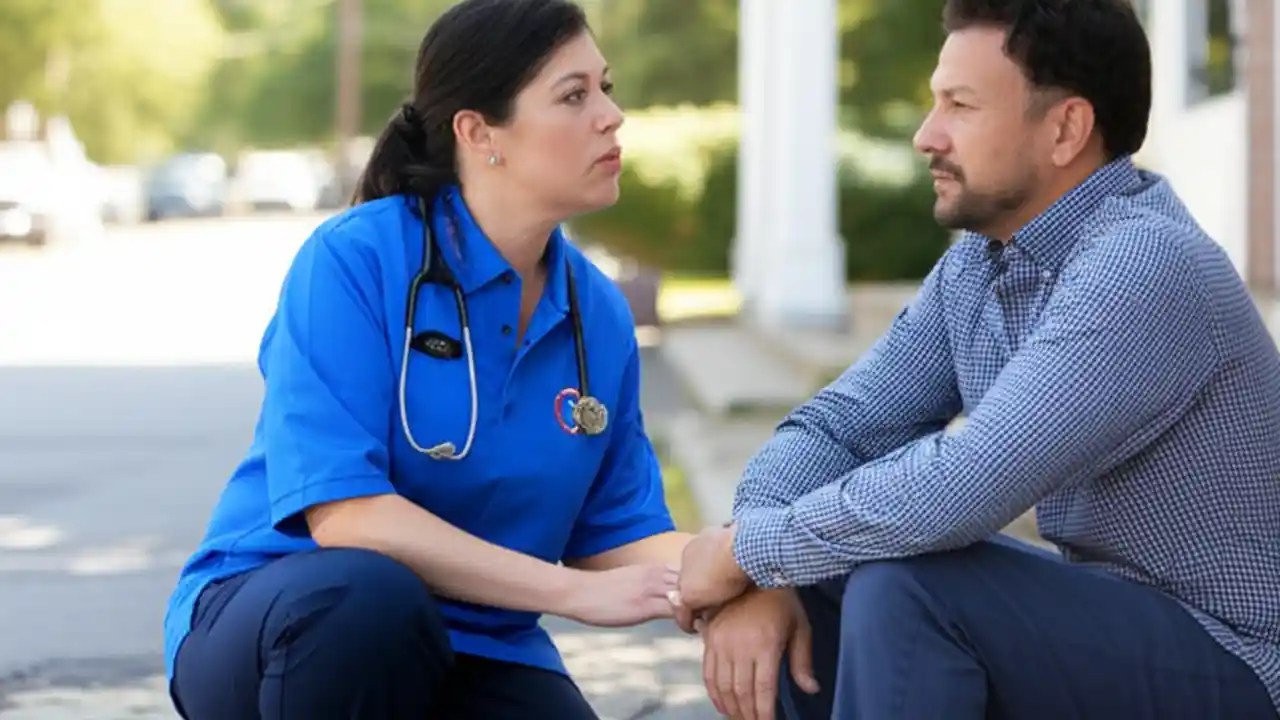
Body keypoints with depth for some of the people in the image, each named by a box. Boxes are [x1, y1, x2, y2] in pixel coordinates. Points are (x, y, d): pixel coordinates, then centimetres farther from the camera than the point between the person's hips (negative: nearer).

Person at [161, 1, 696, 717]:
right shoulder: (354, 260, -16)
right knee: (366, 594, -38)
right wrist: (574, 591, -26)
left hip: (472, 653, 4)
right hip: (273, 621, -4)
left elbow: (621, 531, 2)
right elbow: (343, 513, -25)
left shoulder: (601, 315, 2)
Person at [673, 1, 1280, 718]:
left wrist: (747, 548, -19)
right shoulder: (976, 261, 4)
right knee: (808, 576, 4)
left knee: (904, 590, -27)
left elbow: (960, 488, -33)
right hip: (1103, 613, 9)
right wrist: (760, 574, -16)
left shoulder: (1142, 266, -25)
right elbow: (836, 425, 5)